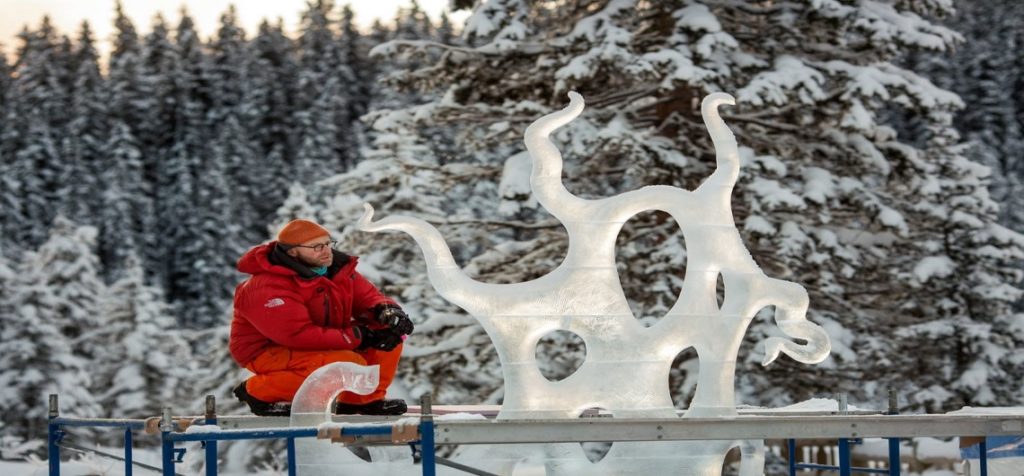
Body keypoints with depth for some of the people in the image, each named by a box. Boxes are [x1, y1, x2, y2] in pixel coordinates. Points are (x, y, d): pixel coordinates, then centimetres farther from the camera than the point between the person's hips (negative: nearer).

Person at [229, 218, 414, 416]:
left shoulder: (337, 268, -3)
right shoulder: (268, 288, -28)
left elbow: (367, 296, 4)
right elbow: (299, 335, -32)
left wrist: (386, 311, -22)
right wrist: (359, 337, -31)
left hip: (318, 343, 8)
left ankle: (366, 399, 6)